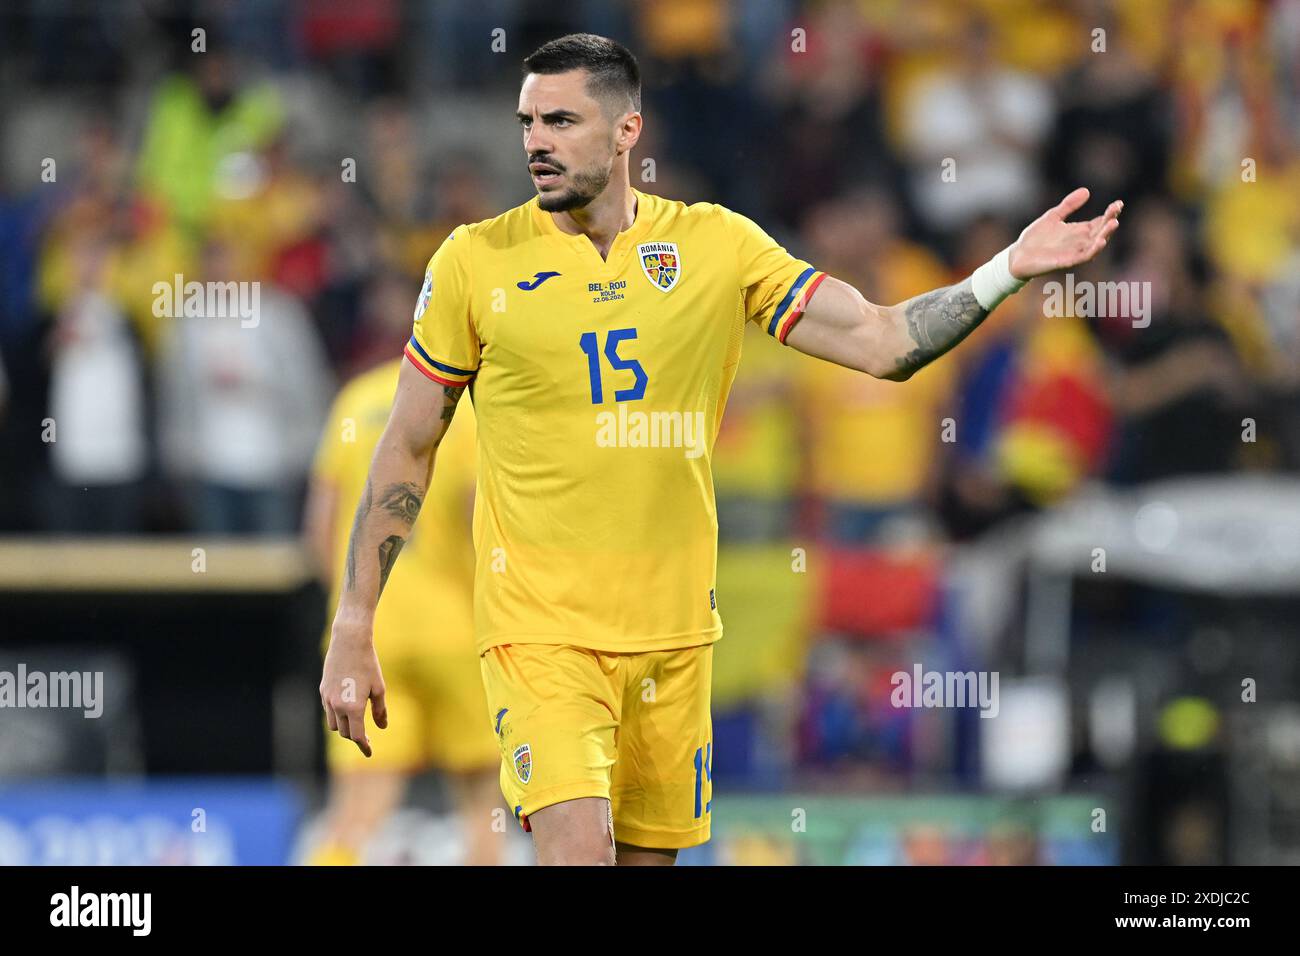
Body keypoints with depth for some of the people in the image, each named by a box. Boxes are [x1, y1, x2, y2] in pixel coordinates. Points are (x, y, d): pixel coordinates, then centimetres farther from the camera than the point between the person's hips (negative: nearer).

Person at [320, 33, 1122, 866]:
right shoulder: (475, 263, -2)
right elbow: (408, 448, 5)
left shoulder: (717, 244, 2)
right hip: (538, 629, -3)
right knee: (580, 849, -22)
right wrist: (353, 629, 3)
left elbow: (881, 342, 2)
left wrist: (1010, 269, -12)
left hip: (673, 631, 3)